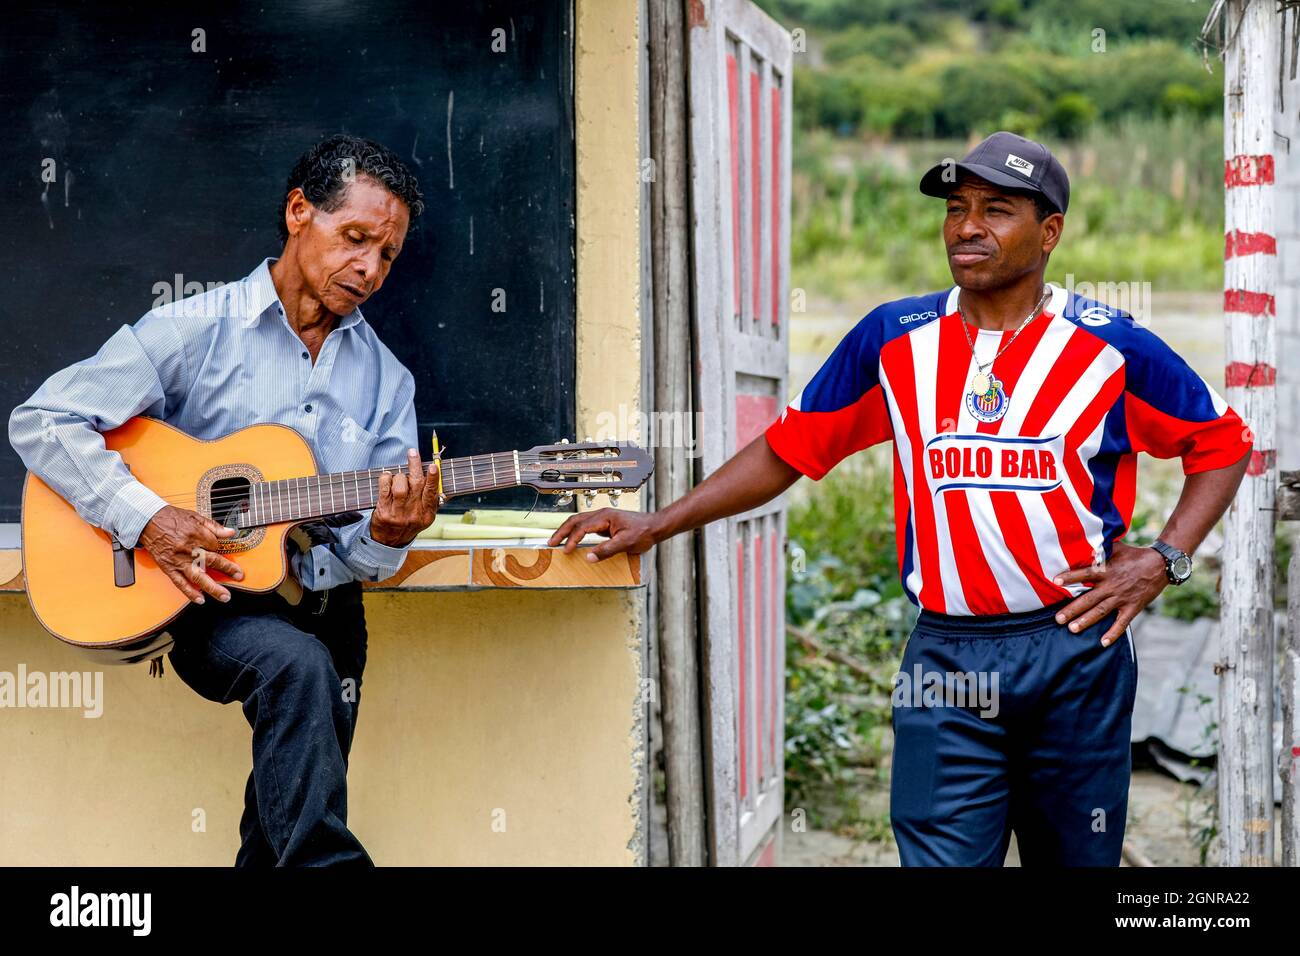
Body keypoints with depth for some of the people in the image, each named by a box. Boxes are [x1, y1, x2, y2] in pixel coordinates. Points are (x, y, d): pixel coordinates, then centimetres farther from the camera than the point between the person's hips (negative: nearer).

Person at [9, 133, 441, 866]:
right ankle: (327, 860, -29)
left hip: (322, 611, 5)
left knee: (292, 811, 3)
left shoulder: (386, 380, 7)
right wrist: (147, 519, -18)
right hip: (208, 600, -5)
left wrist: (386, 538, -19)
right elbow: (42, 421, -8)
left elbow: (364, 558, 6)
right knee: (298, 665, -33)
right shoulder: (196, 331, -4)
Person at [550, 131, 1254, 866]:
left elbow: (1223, 444, 10)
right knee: (942, 853, -5)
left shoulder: (1111, 347, -1)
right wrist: (658, 524, 3)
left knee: (1077, 856, 11)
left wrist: (1162, 561, -3)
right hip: (947, 659, 1)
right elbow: (788, 448, 10)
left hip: (1076, 648, 0)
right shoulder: (895, 339, 5)